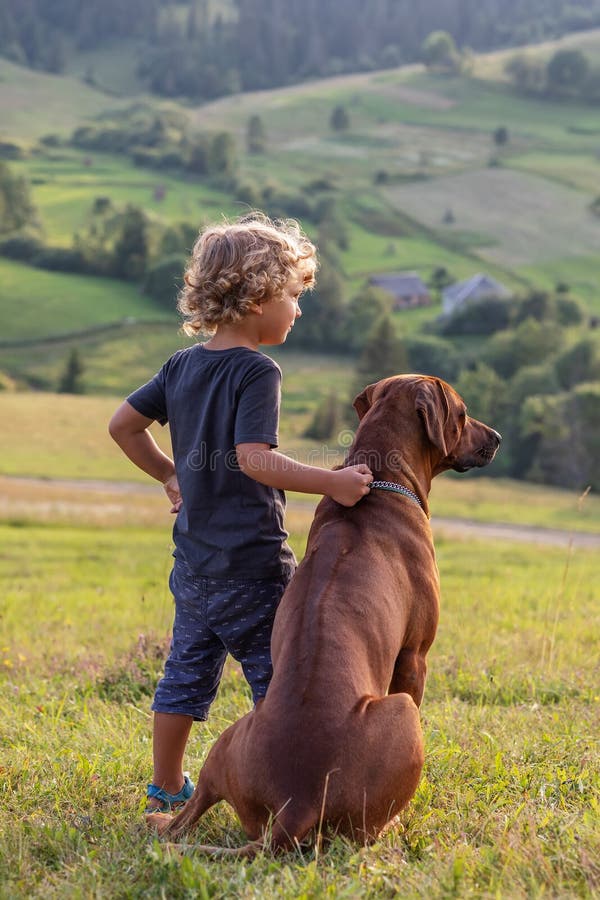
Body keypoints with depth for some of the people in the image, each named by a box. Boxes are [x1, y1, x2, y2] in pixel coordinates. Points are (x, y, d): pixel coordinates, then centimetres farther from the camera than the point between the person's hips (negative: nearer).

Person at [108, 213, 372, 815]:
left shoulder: (182, 365, 7)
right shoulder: (257, 372, -16)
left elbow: (123, 425, 14)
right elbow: (255, 459, -27)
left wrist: (168, 475, 23)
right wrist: (330, 482, -28)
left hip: (193, 560, 8)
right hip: (251, 567, -8)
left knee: (186, 676, 17)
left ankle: (166, 789, 26)